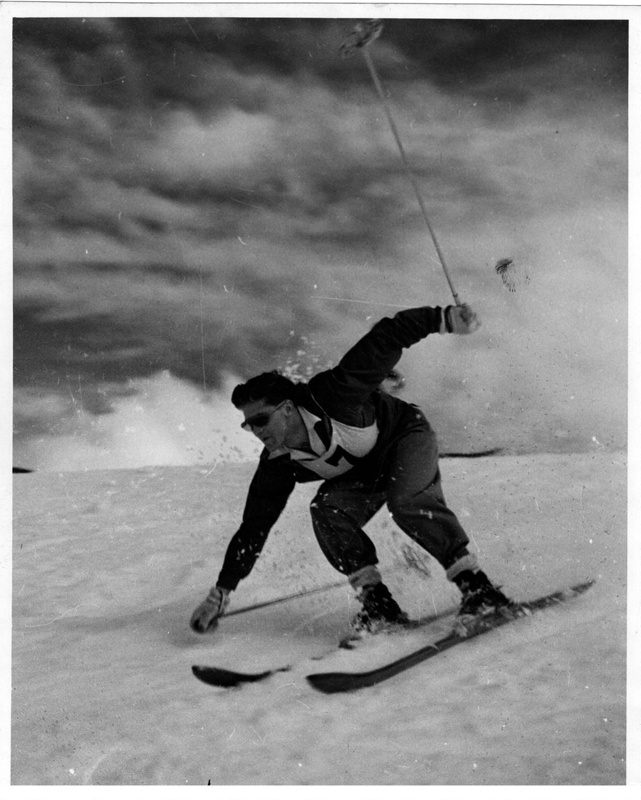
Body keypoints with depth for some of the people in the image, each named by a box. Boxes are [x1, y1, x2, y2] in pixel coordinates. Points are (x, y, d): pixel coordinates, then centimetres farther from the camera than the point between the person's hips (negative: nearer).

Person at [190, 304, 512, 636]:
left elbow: (387, 338, -32)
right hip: (361, 477, 5)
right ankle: (376, 602, -16)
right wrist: (221, 593, -10)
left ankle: (475, 584, -25)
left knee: (407, 501, -32)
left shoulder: (331, 395, -34)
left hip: (406, 436, -5)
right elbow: (254, 527, -10)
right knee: (326, 510, -22)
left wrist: (444, 318, -42)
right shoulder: (278, 463, -19)